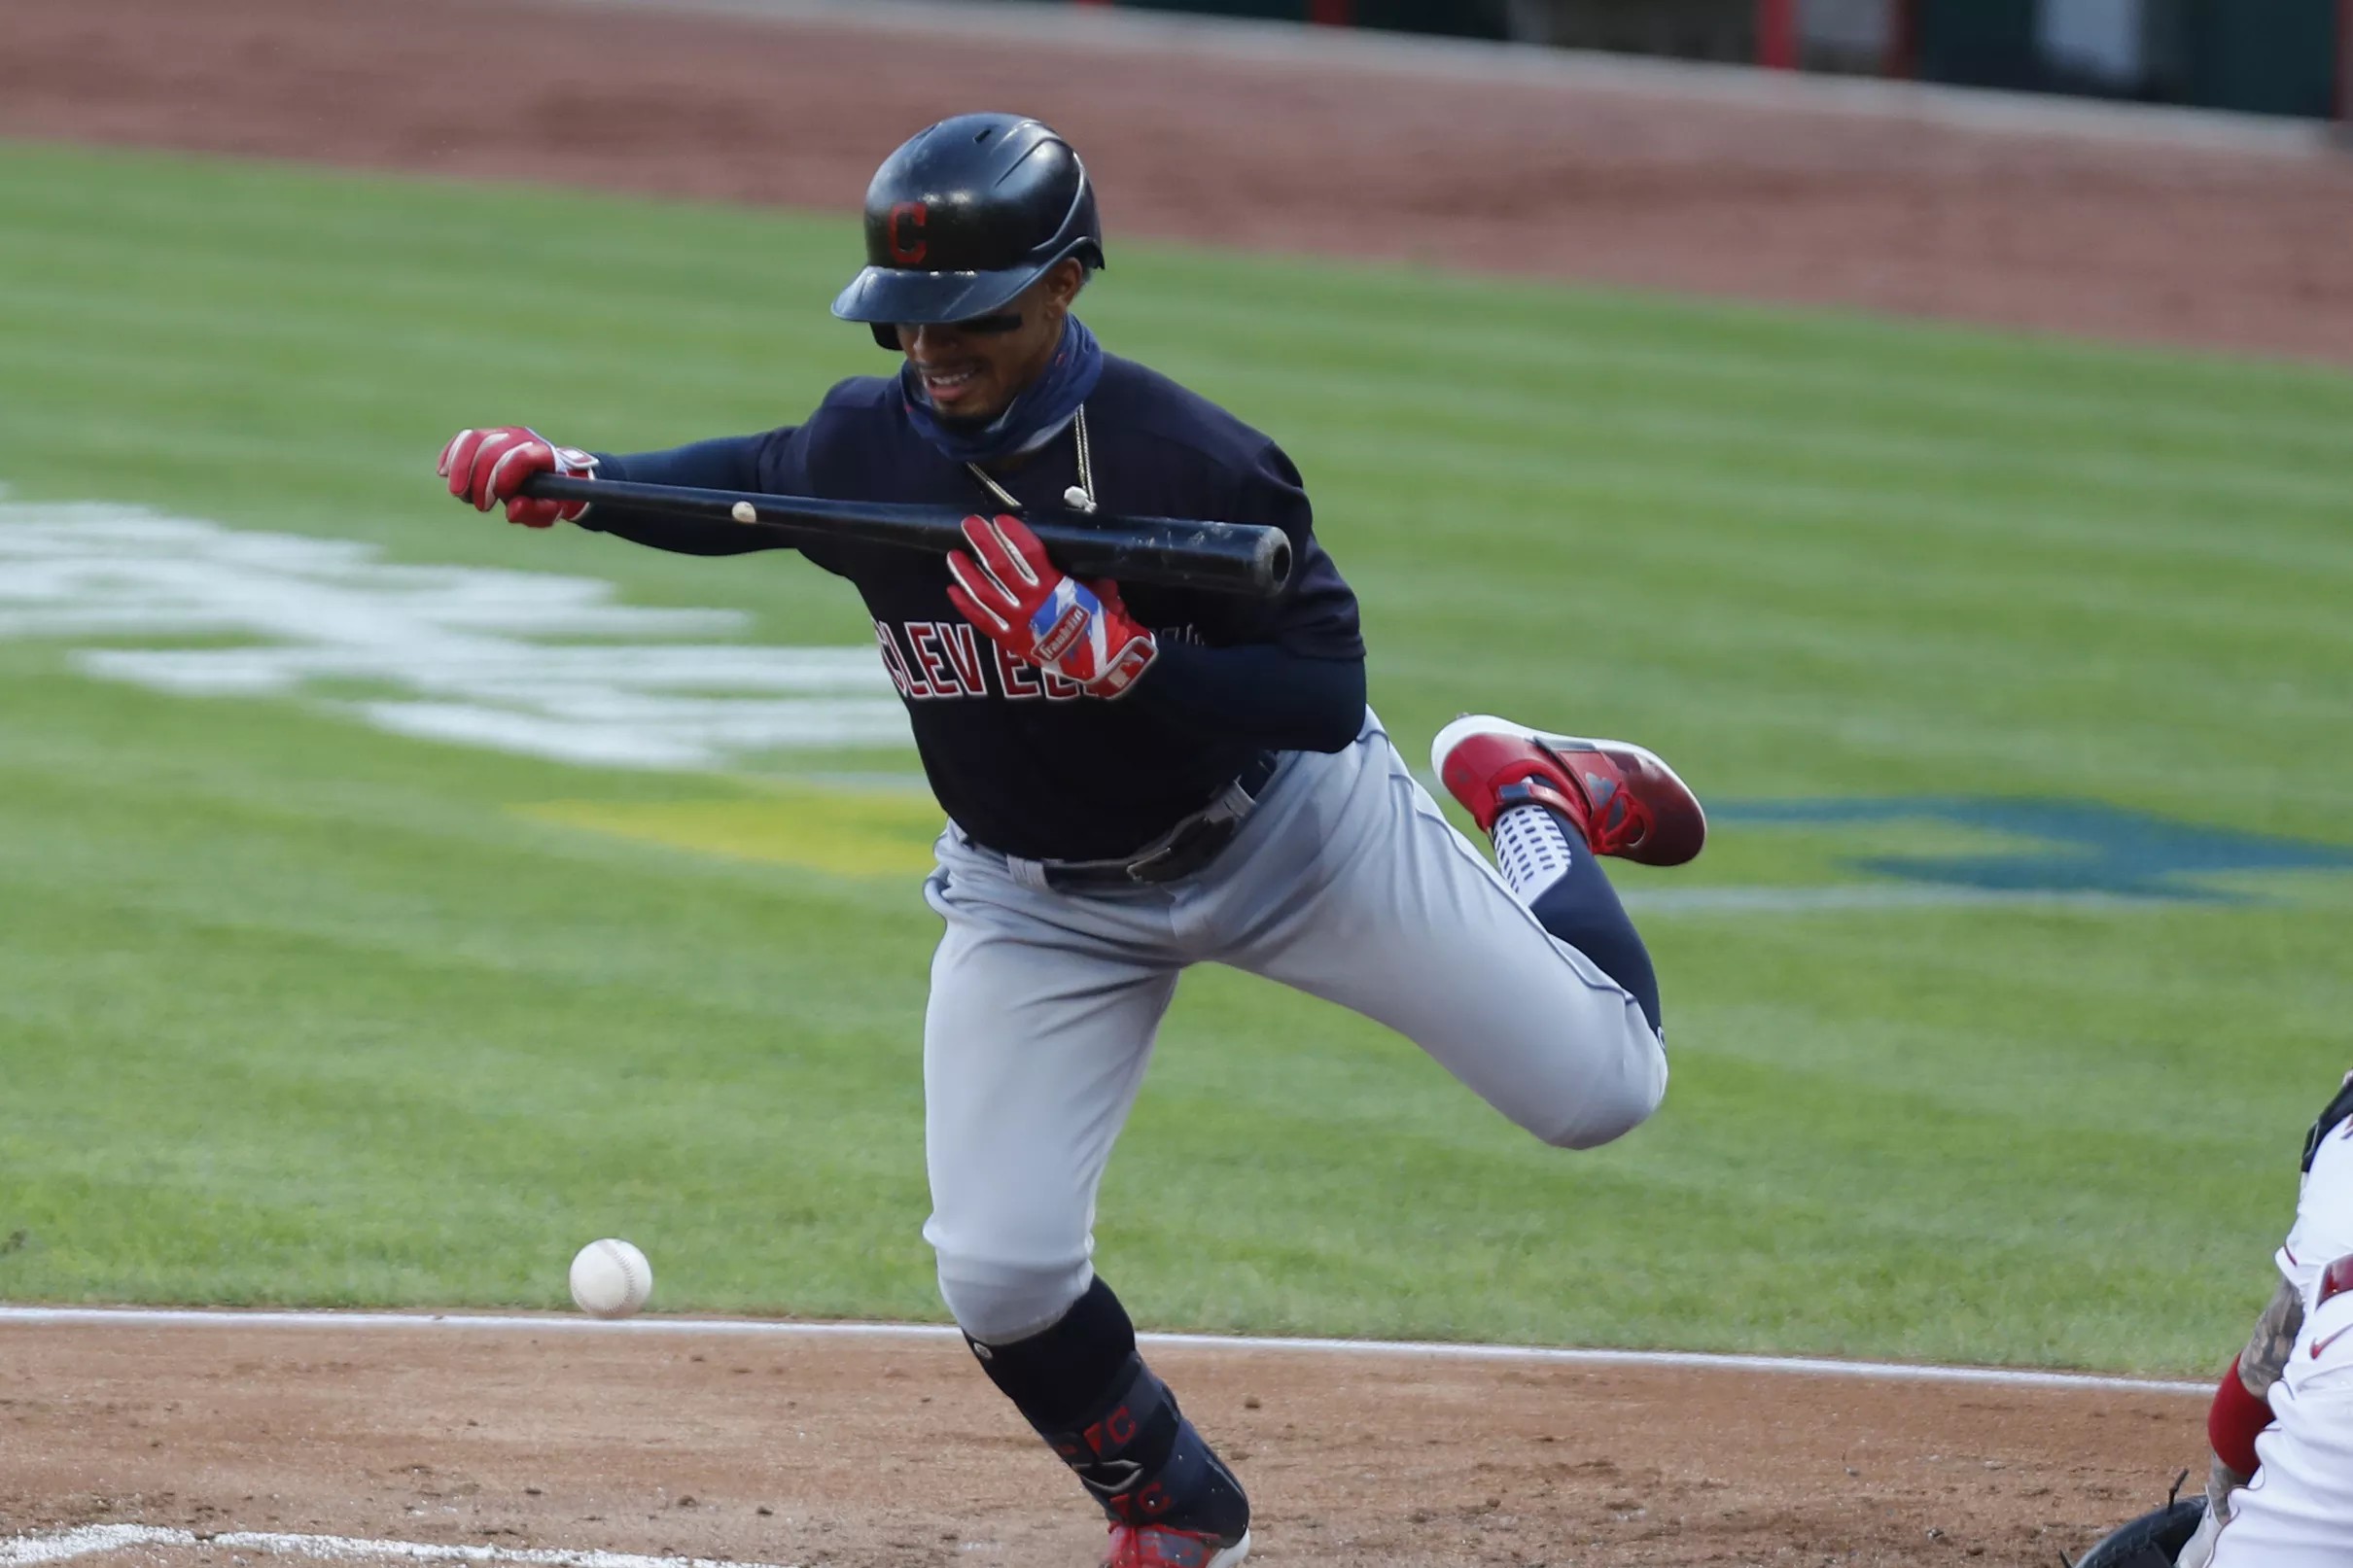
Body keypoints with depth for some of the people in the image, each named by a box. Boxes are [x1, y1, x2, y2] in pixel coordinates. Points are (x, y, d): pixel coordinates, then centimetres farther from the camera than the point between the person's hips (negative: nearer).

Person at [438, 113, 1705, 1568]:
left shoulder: (1196, 462, -29)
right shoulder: (861, 450, -15)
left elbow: (1328, 695, -29)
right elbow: (740, 485, 7)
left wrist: (1115, 655, -43)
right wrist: (573, 478, -11)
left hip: (1286, 832, -3)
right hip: (1041, 902, 3)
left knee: (1604, 1089, 0)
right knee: (1001, 1271, -12)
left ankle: (1535, 798, 32)